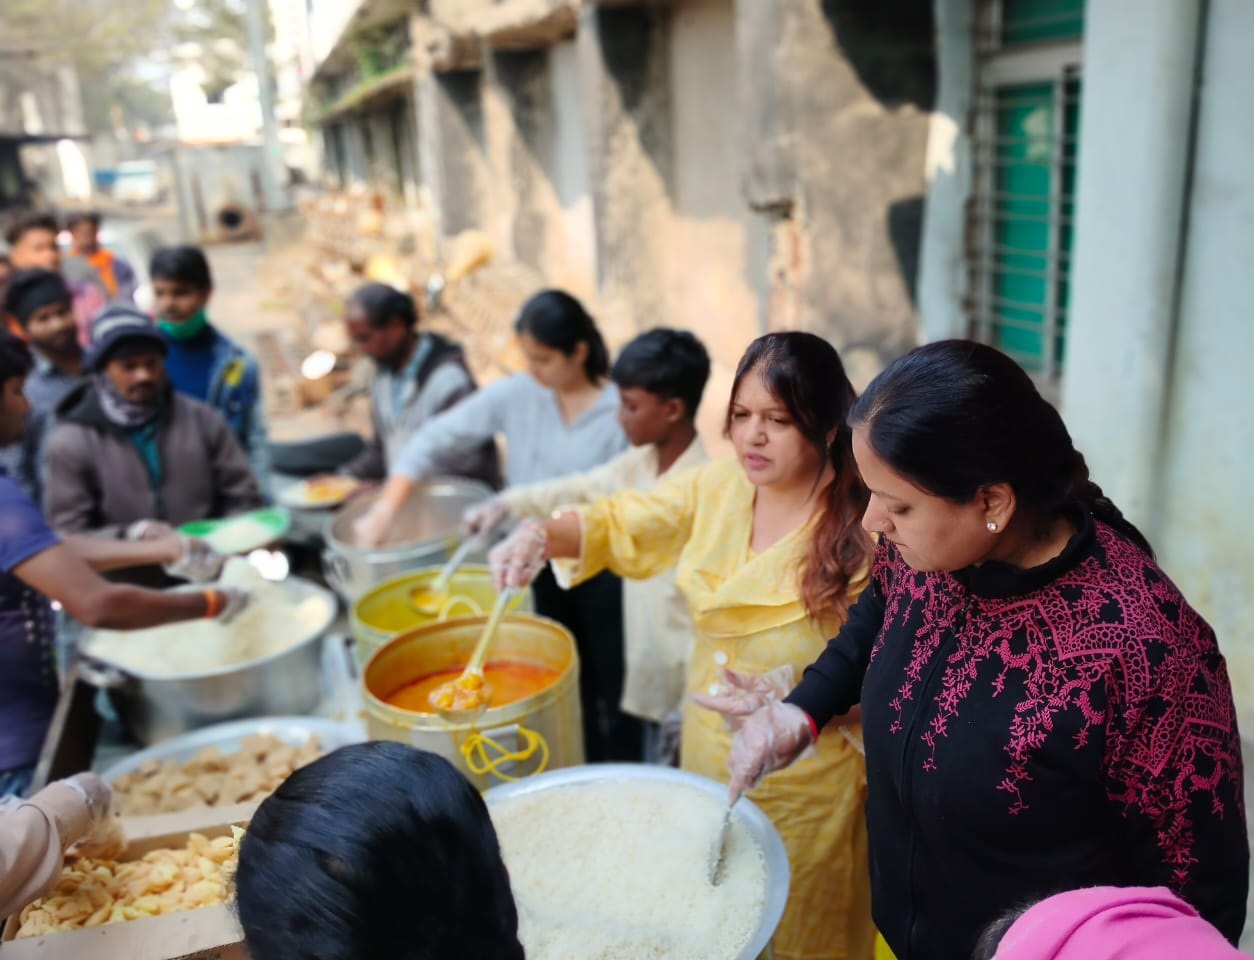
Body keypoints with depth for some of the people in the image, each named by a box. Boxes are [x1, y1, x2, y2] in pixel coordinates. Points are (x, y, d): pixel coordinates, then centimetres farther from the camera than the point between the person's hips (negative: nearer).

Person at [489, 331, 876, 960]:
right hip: (707, 756, 5)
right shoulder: (717, 487, -6)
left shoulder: (865, 531, -22)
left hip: (805, 783, -5)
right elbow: (622, 523, 0)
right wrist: (542, 535, -19)